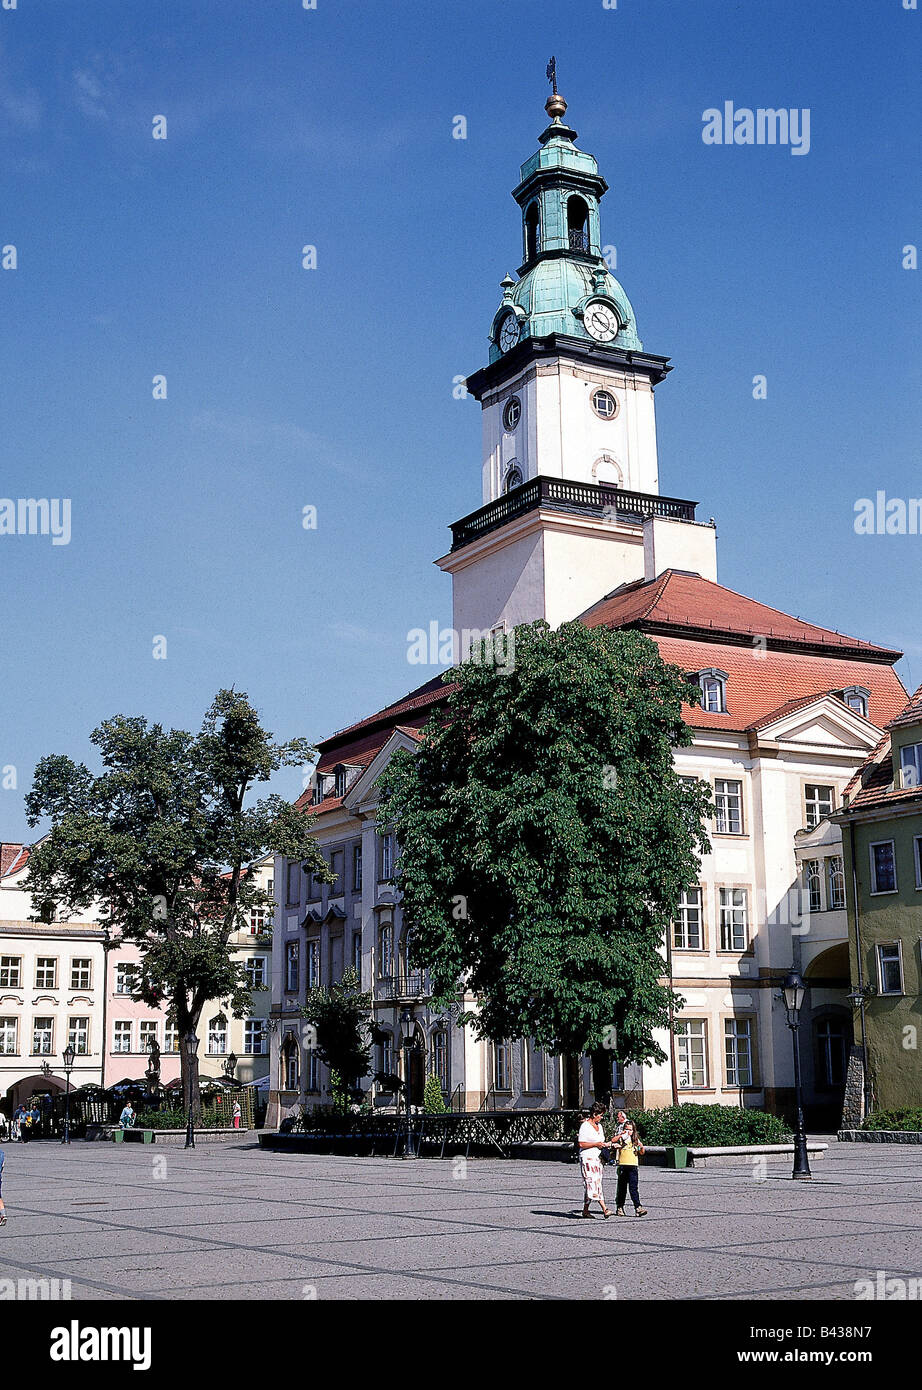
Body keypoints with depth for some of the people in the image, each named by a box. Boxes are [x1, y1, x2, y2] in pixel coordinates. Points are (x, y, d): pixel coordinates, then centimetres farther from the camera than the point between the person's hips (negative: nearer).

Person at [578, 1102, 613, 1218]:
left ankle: (585, 1210, 14)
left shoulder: (599, 1126, 16)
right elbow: (581, 1144, -13)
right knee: (593, 1183, -14)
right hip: (587, 1158, -8)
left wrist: (605, 1144, 6)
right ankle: (604, 1209, -23)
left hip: (597, 1158, 8)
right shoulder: (585, 1126, -9)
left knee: (591, 1185, 7)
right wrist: (596, 1144, -16)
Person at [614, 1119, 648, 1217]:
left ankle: (638, 1208, -11)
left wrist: (641, 1147, -11)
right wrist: (621, 1135, -22)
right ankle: (619, 1207, 18)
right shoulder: (621, 1138, 4)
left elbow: (641, 1152, 10)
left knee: (633, 1188, -7)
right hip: (622, 1166, 0)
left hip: (633, 1166, 0)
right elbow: (613, 1142, -13)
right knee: (622, 1188, 7)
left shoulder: (636, 1139, 10)